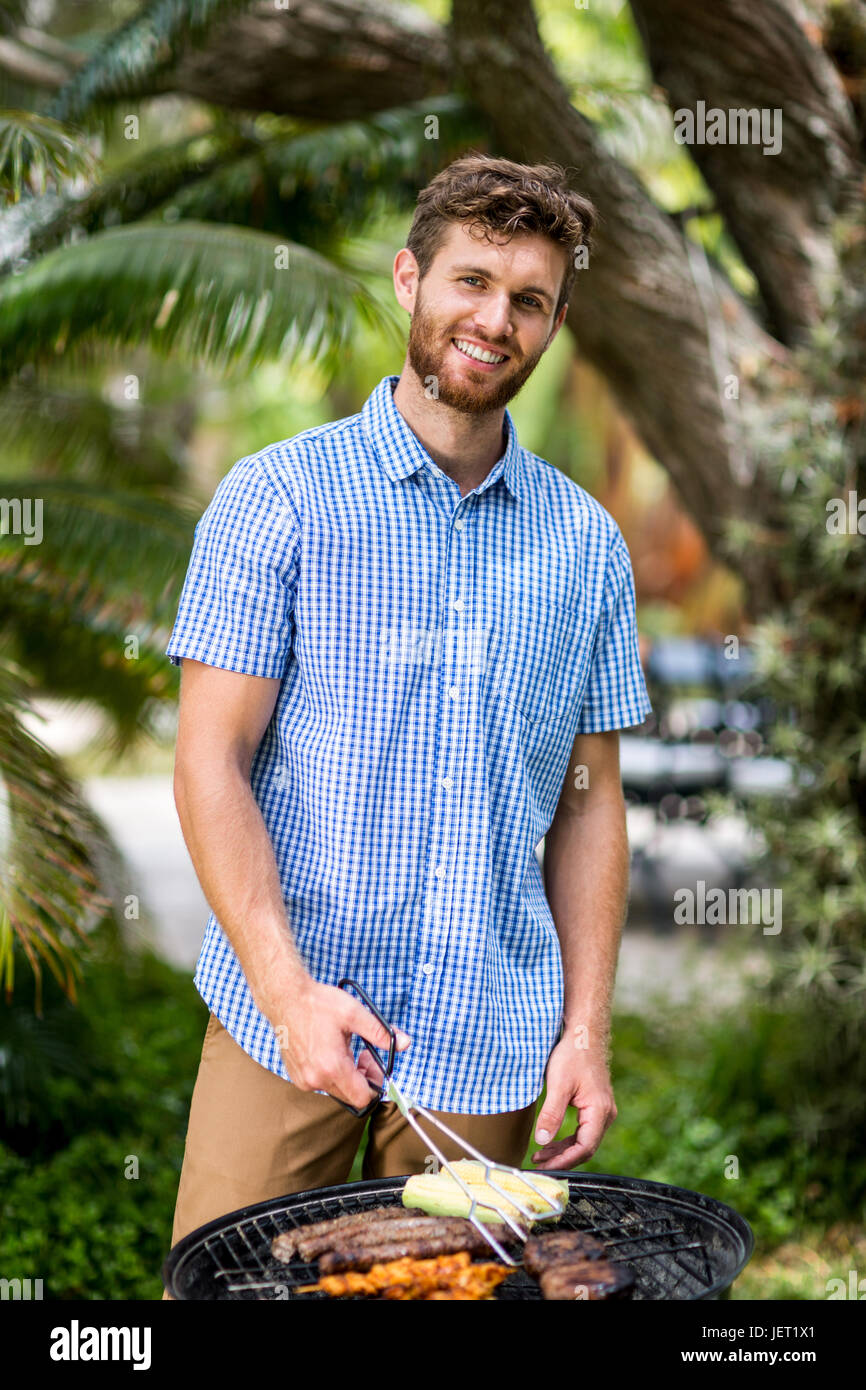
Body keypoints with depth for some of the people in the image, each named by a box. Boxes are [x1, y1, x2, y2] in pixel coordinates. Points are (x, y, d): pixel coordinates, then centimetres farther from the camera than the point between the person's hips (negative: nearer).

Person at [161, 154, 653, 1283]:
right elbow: (211, 760, -7)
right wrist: (288, 988, -16)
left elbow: (589, 800, 10)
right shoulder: (279, 497, -2)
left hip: (489, 1041, 3)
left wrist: (587, 1030, 3)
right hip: (284, 1016, -2)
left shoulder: (587, 543, 8)